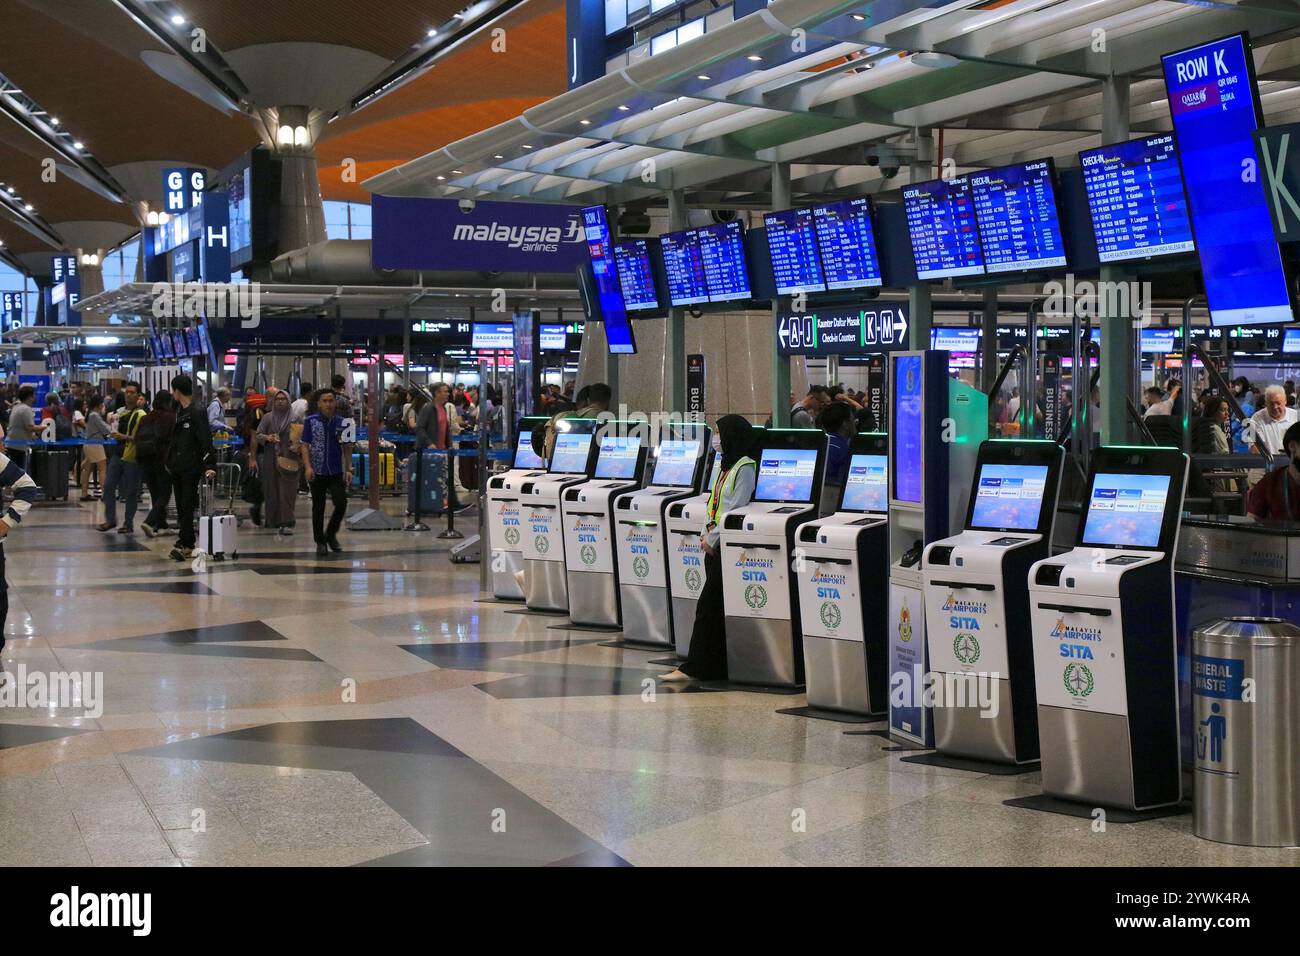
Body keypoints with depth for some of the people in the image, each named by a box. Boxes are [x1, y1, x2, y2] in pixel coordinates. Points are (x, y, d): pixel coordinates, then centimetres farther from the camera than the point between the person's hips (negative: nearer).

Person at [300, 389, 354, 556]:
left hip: (337, 472, 1)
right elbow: (305, 446, -2)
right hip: (317, 472, -1)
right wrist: (308, 467, -13)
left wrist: (349, 469, 2)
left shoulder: (342, 422, 4)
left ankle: (331, 534, 14)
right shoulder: (311, 421, -1)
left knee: (341, 503, -10)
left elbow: (347, 447, 9)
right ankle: (320, 542, 18)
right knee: (318, 508, 6)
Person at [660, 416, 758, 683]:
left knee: (708, 605, -8)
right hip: (715, 544, 9)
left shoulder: (745, 468, -11)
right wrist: (707, 533, 5)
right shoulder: (725, 466, 16)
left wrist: (713, 537, -14)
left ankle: (696, 668, -7)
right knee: (713, 606, 8)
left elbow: (736, 510, -17)